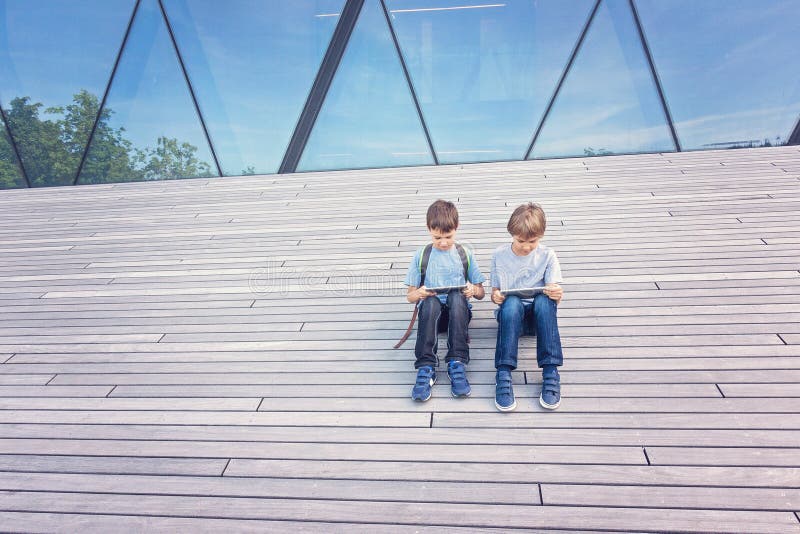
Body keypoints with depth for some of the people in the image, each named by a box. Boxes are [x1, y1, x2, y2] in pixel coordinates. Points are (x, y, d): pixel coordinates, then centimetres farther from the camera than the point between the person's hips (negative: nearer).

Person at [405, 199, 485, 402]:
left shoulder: (465, 254, 9)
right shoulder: (421, 256, 7)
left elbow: (480, 293, 11)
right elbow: (410, 295, 8)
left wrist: (473, 290, -14)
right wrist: (419, 293, -17)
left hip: (459, 310, 0)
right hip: (430, 311, 0)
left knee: (456, 297, -35)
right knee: (430, 301, -36)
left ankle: (457, 364, -36)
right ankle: (426, 367, -40)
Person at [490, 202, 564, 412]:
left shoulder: (547, 255, 0)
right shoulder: (499, 255, 2)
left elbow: (554, 292, -5)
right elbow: (495, 292, 4)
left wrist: (557, 294, -30)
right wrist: (496, 297, -21)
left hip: (537, 315, 0)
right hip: (510, 313, 0)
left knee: (544, 300, -35)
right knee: (511, 302, -36)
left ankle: (550, 372, -36)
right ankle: (503, 373, -41)